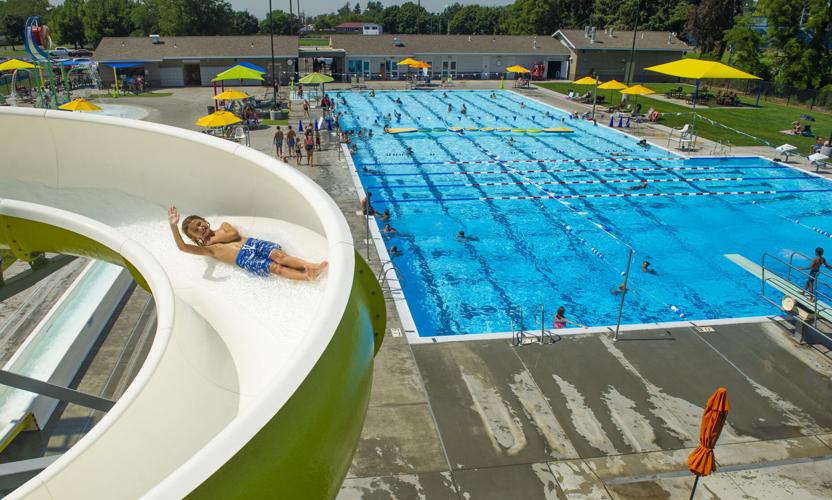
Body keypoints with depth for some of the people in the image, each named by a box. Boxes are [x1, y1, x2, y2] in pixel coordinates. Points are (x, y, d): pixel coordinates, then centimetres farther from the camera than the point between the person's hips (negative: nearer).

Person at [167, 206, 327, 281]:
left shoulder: (223, 227, 28)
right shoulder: (205, 249, 15)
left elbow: (236, 234, 9)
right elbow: (182, 247, -1)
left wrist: (215, 239, 9)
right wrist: (173, 226, -12)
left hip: (252, 243, 4)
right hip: (244, 259, -4)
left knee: (277, 254, -27)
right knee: (274, 267, -26)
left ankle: (311, 265, -43)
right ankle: (308, 276, -46)